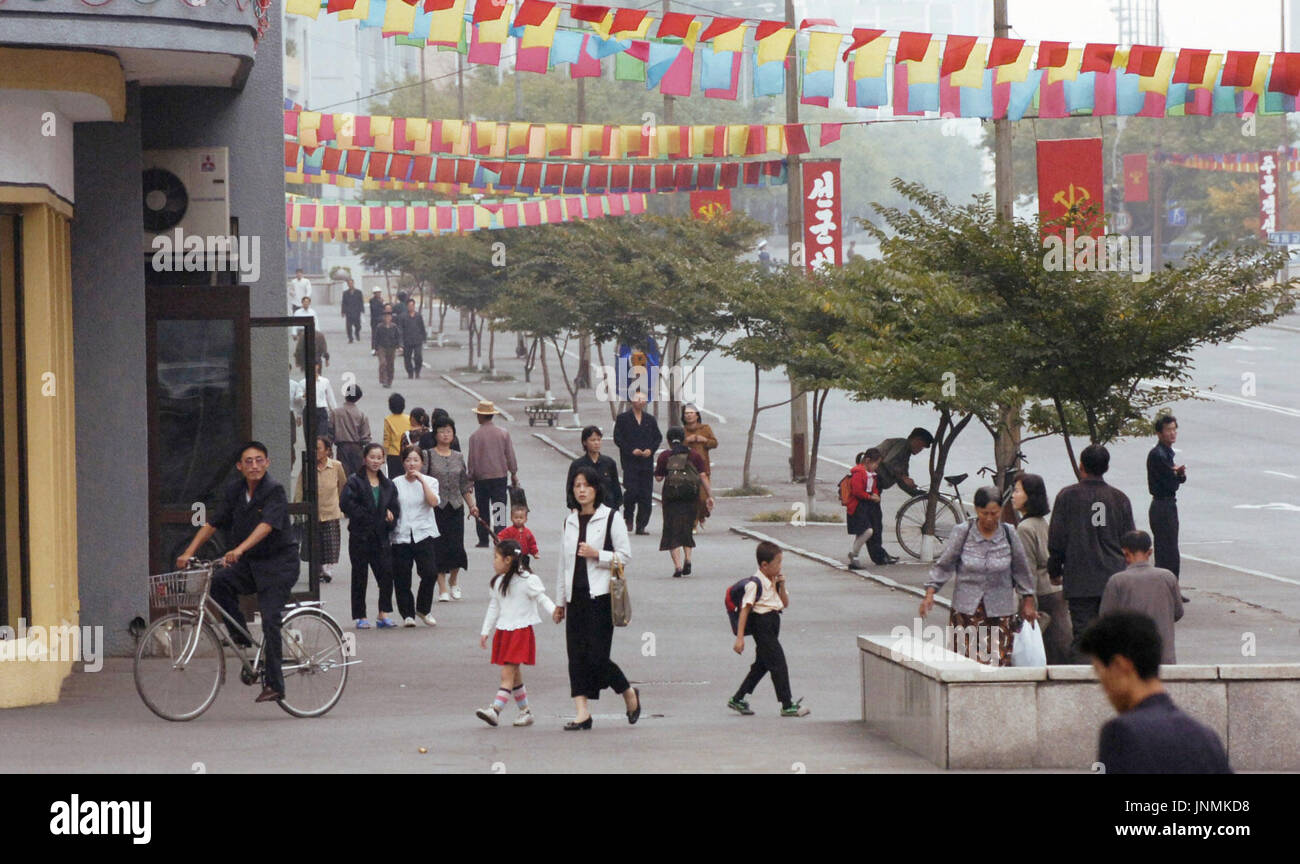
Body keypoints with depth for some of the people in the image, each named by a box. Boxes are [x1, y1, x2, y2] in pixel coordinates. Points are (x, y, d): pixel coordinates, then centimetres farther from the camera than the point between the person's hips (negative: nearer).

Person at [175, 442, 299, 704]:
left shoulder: (275, 492, -15)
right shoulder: (234, 491, 3)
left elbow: (266, 526, -30)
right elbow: (212, 524, 4)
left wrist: (239, 550, -44)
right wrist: (189, 552, -8)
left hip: (279, 564, -6)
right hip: (249, 564, 6)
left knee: (270, 619, -14)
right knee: (218, 582, -22)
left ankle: (274, 685, -8)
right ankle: (240, 633, -5)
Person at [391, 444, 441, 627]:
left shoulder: (430, 482, 8)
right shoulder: (396, 483, 8)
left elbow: (434, 502, -10)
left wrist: (422, 480, -9)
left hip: (424, 534, -1)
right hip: (401, 535, 1)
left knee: (430, 573, -15)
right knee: (402, 578, 0)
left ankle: (423, 608, 7)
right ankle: (407, 614, 14)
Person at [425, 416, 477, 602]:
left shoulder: (458, 457, 11)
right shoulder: (428, 455, -1)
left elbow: (465, 485, 16)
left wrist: (471, 506, 11)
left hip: (455, 508, 3)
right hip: (435, 507, -3)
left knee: (456, 547, -2)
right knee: (438, 547, -3)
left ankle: (453, 581, 23)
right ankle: (442, 589, 3)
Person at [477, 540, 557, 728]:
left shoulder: (527, 580, -9)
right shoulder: (497, 583, 13)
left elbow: (542, 598, -8)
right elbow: (494, 608, 21)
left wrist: (554, 611, -24)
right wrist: (486, 631, 21)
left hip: (521, 631, -7)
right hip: (503, 631, 7)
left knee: (507, 673, -14)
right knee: (515, 675, 10)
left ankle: (495, 711, -23)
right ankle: (525, 711, 18)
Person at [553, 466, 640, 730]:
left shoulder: (610, 518, -2)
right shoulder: (570, 521, 13)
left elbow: (625, 555, -3)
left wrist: (597, 555, -17)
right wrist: (559, 601, 19)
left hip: (600, 596, -6)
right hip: (576, 596, 6)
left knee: (596, 656, -10)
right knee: (576, 656, 0)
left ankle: (629, 694, 14)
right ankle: (582, 713, 1)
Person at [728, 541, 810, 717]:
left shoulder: (774, 581, 8)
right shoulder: (756, 584, -17)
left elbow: (785, 604, 15)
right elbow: (745, 610, -18)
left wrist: (781, 586, -3)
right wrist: (740, 637, -22)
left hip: (772, 625, 9)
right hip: (762, 624, -9)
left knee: (762, 664, 16)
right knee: (778, 663, -7)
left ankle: (738, 699, 25)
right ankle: (788, 706, -2)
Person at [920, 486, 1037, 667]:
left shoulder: (1008, 534, 0)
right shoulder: (962, 532, -4)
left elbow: (1020, 570, 12)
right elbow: (944, 565, 3)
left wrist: (1028, 600, 17)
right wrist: (930, 593, -6)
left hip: (999, 611, 1)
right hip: (966, 609, -1)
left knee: (998, 660, -8)